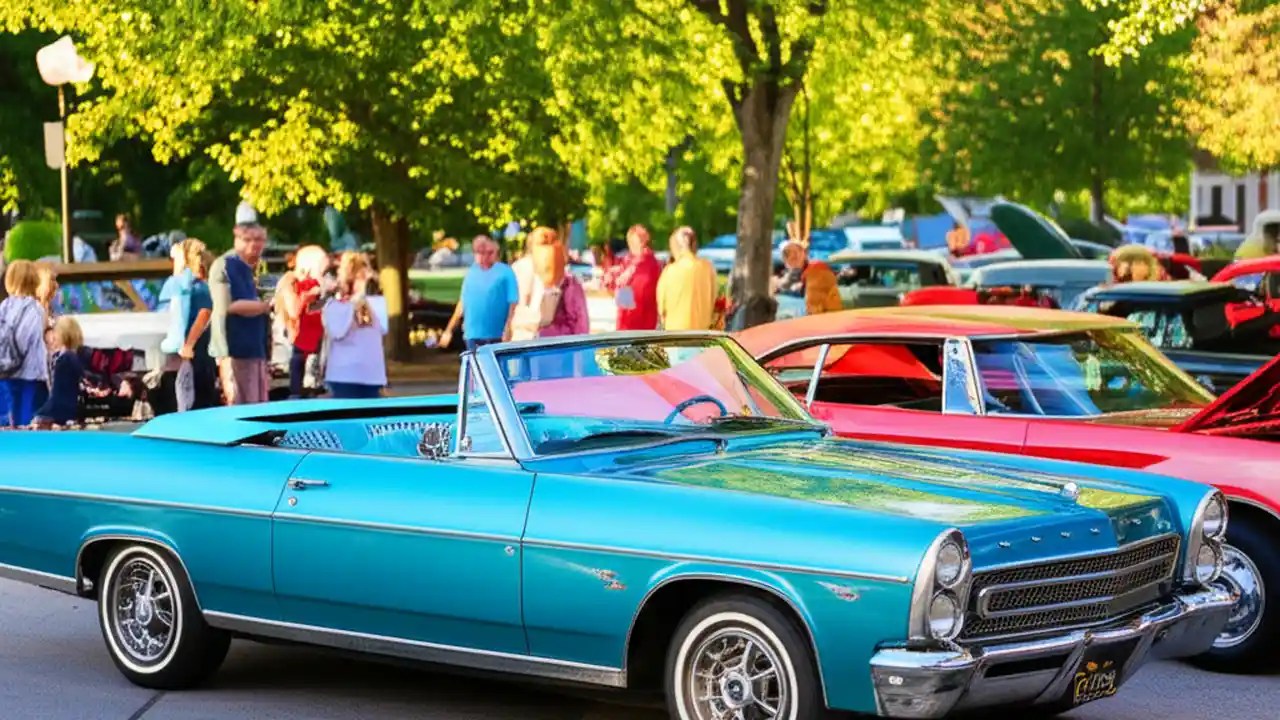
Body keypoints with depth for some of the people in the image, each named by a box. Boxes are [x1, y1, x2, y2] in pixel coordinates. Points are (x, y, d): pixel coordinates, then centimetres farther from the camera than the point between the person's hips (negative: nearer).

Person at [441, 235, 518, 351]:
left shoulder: (505, 272, -4)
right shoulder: (471, 272, 11)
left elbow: (513, 303, -8)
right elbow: (462, 303, 17)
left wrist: (507, 329, -17)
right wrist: (449, 330, 16)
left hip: (496, 337, -5)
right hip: (472, 336, 5)